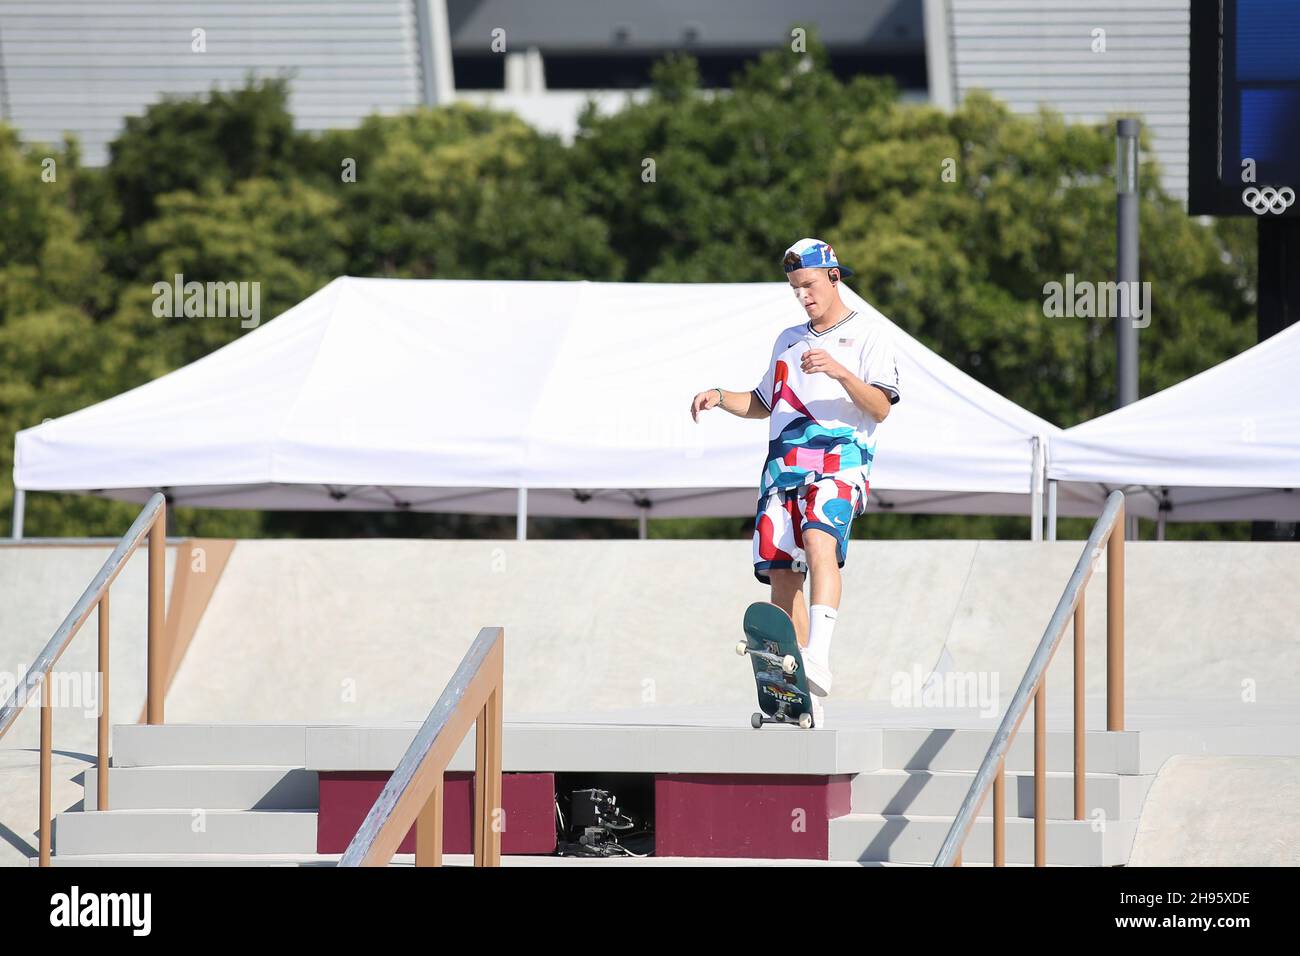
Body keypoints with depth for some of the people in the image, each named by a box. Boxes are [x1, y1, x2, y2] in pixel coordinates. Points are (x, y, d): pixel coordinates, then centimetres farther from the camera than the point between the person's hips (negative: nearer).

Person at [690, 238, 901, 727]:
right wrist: (720, 397, 16)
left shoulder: (868, 333, 8)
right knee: (782, 572, -4)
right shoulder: (789, 340, 27)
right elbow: (762, 404, 35)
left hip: (840, 454, -6)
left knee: (820, 540, -33)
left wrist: (839, 372, -20)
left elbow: (880, 407, -4)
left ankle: (817, 660, -45)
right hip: (784, 461, 6)